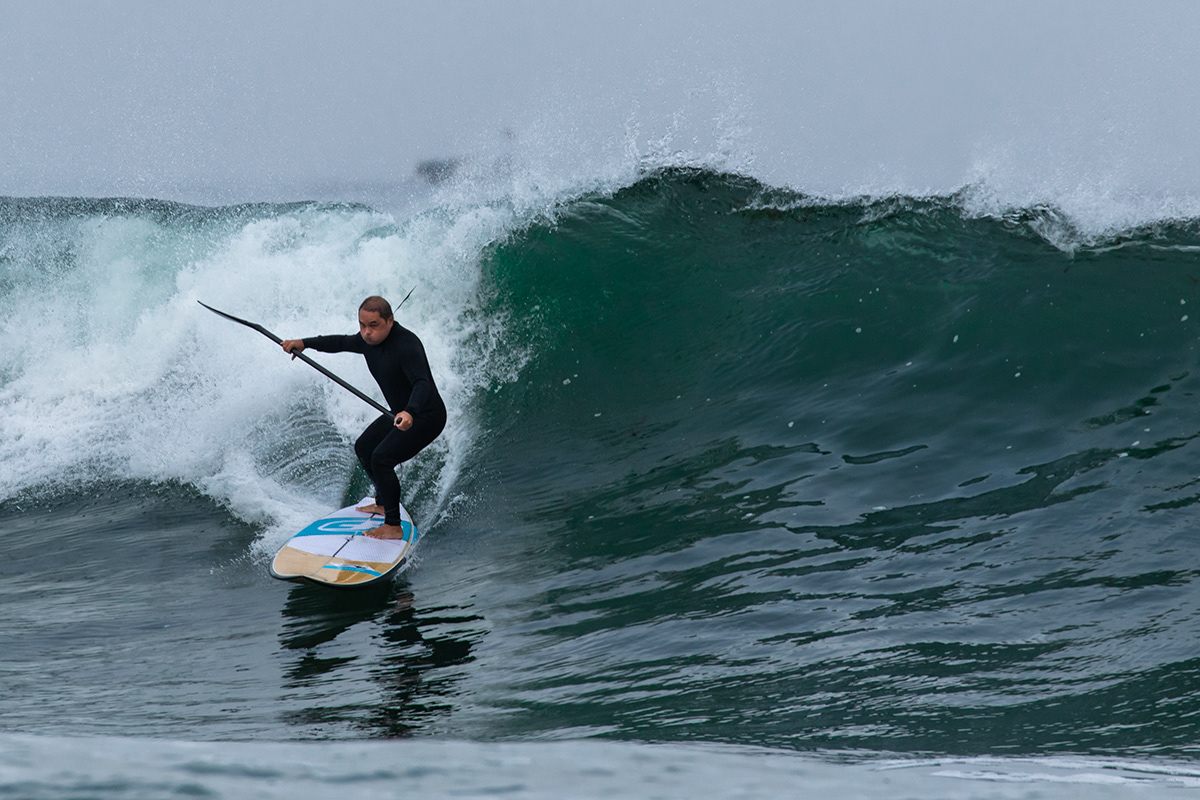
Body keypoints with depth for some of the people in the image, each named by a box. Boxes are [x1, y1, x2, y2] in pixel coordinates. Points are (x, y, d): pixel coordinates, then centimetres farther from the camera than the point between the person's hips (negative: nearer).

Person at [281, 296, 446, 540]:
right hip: (400, 413, 10)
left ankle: (394, 527, -13)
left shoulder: (406, 344, -31)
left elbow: (422, 384, -43)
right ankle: (383, 504, 43)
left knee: (381, 458, -22)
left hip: (425, 417, -10)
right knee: (363, 448, 23)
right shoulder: (368, 340, -3)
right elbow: (341, 343, 19)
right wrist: (304, 343, 13)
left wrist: (410, 413, -61)